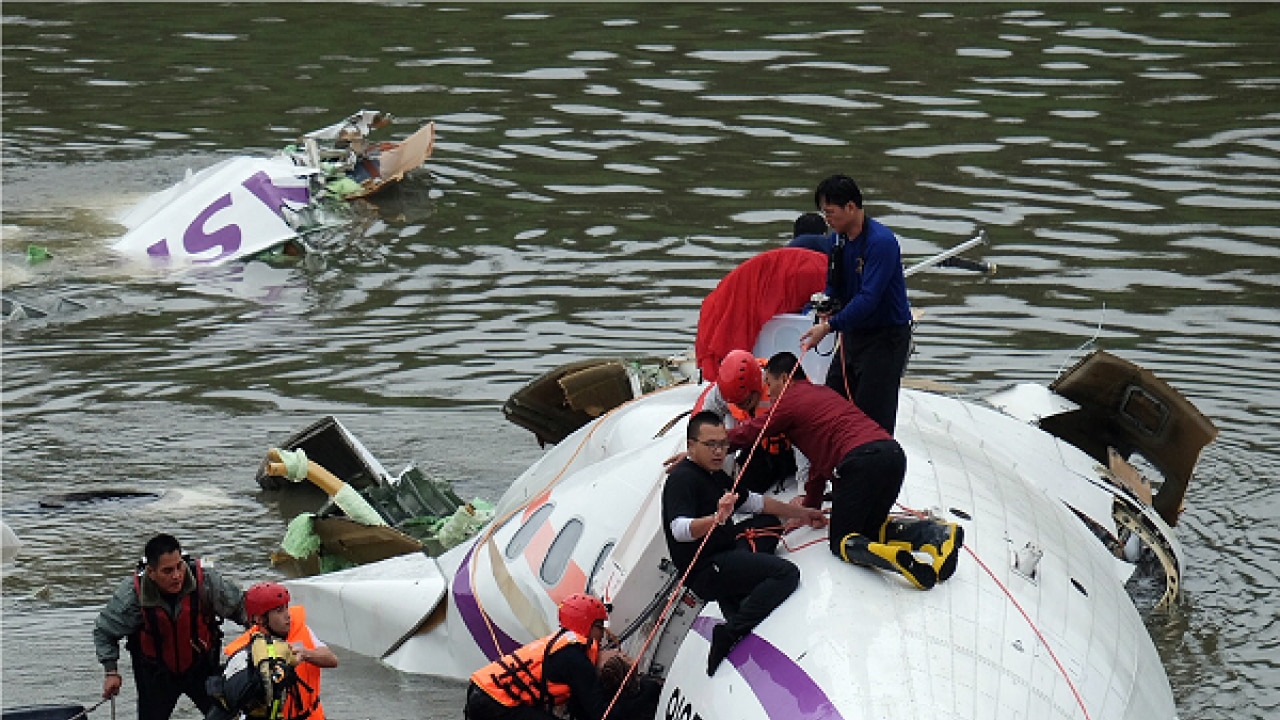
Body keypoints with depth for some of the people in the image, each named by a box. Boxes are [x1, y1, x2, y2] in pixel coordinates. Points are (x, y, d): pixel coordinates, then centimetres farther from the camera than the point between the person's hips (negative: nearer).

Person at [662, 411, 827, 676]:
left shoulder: (715, 475, 12)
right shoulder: (683, 478, -18)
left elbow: (754, 502, 23)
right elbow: (680, 530, -34)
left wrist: (803, 514, 22)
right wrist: (716, 519, -52)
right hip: (704, 572, -10)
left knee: (768, 523, 27)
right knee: (786, 574, -19)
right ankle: (730, 633, -28)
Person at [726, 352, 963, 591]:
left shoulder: (789, 401, 10)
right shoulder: (821, 392, 33)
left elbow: (748, 434, 17)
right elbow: (822, 452, 36)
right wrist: (811, 503, 38)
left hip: (862, 461, -8)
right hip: (894, 453, 8)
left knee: (842, 542, 1)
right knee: (869, 528, 20)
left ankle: (894, 558, -30)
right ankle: (937, 533, -3)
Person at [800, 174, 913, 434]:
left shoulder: (881, 242, -22)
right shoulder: (839, 240, 5)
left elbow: (869, 298, -27)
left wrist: (830, 326, -29)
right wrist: (828, 307, -5)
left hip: (887, 336, -9)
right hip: (854, 333, 9)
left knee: (874, 413, -9)